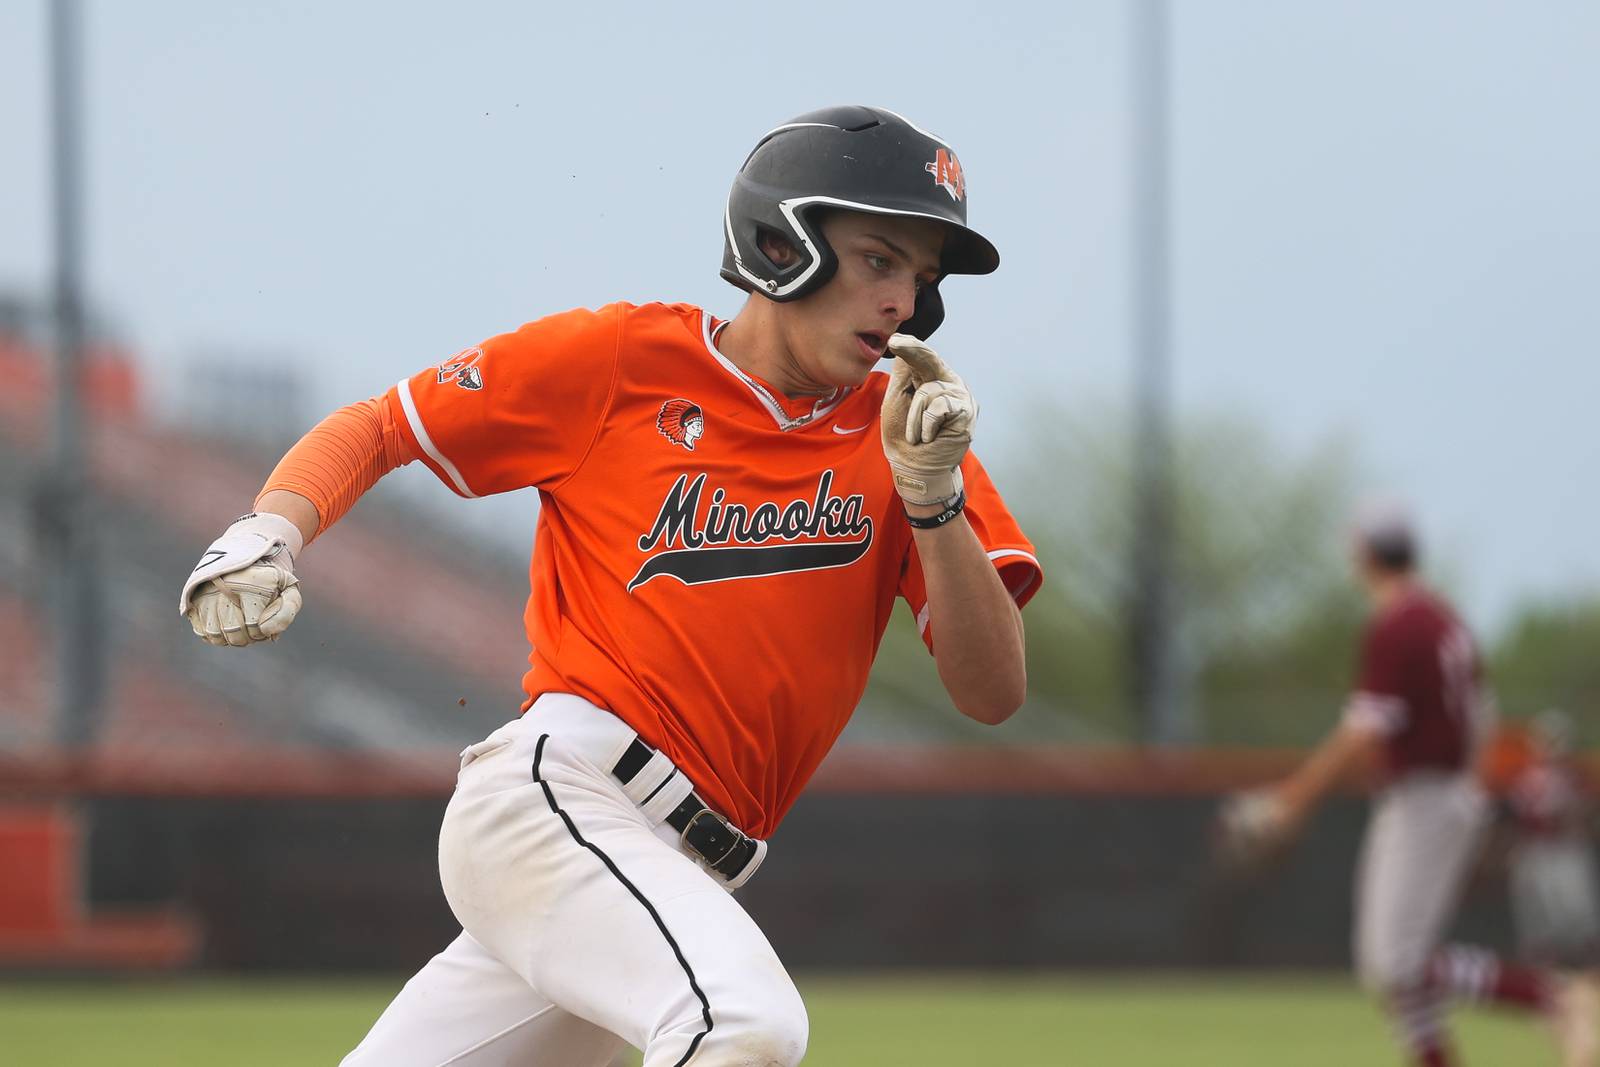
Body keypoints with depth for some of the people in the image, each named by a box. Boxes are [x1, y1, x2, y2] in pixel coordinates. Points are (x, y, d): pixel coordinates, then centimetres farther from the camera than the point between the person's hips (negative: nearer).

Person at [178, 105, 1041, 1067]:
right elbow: (377, 429, 10)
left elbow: (994, 693, 2)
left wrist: (932, 494, -11)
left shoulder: (901, 429, 11)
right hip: (555, 794, -6)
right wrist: (268, 535, -9)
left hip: (683, 877, 6)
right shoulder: (621, 359, 2)